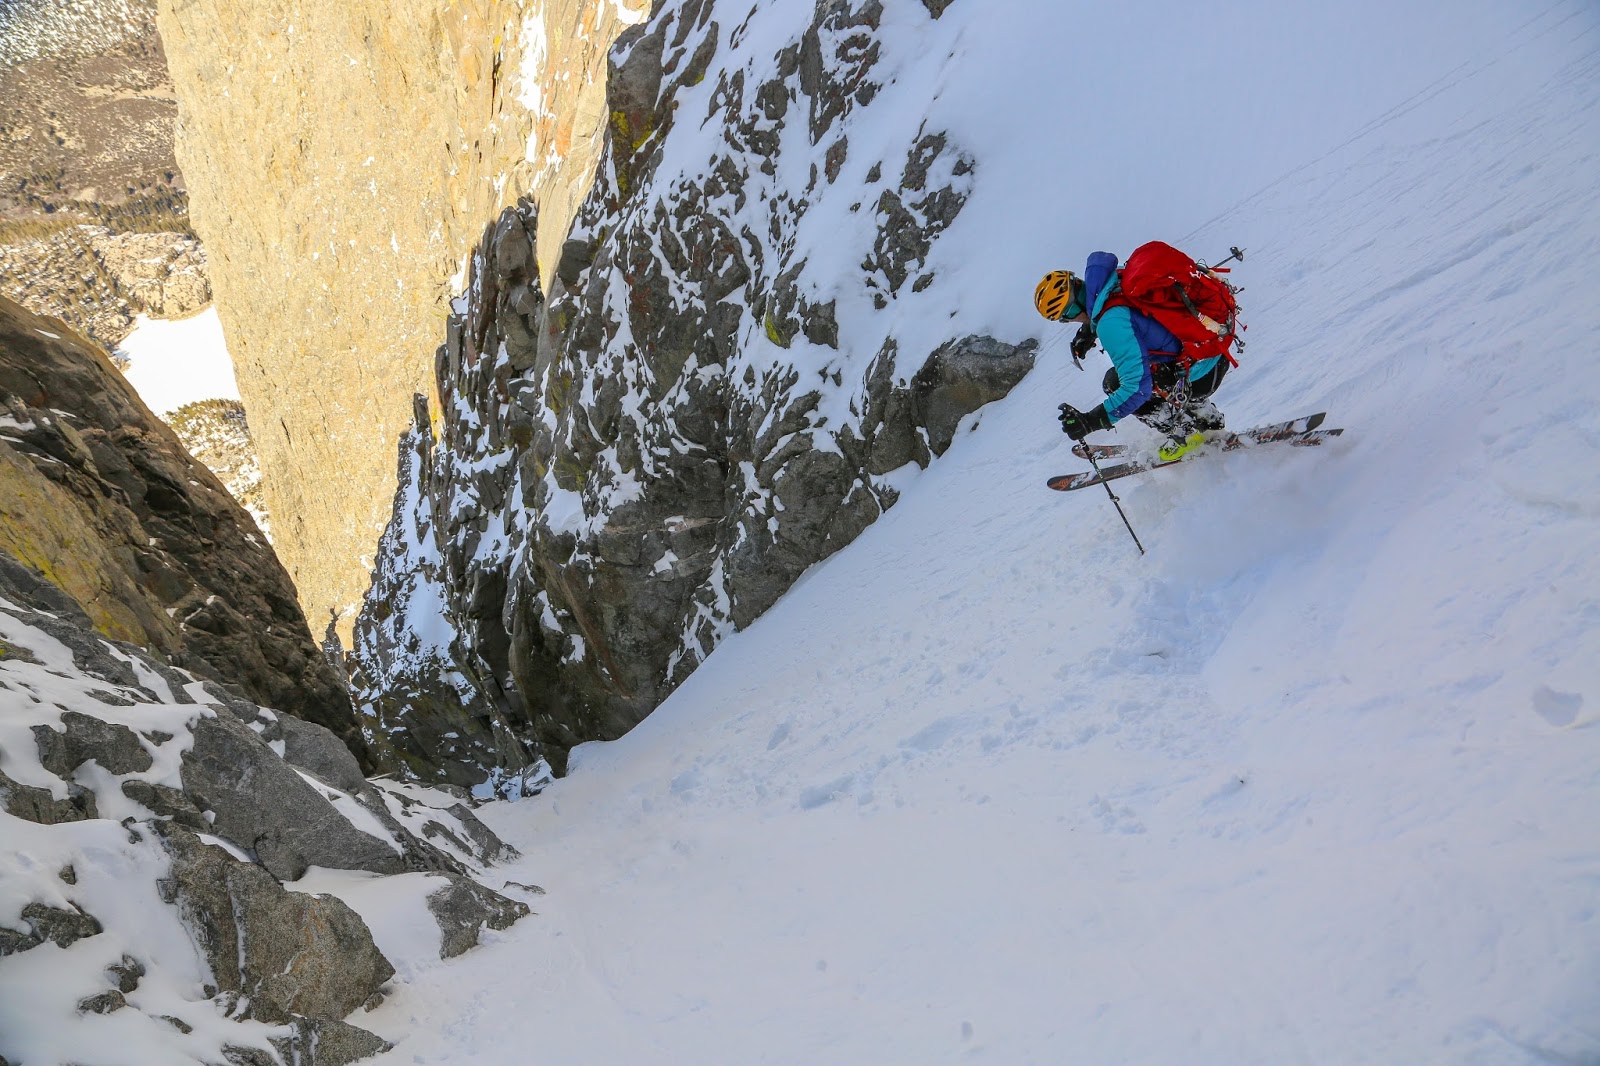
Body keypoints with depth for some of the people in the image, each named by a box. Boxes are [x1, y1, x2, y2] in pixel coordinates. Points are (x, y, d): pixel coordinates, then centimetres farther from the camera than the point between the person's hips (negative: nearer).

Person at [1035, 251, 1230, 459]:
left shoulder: (1111, 324, -29)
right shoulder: (1116, 278, -5)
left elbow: (1138, 387, -28)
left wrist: (1091, 421, -25)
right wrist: (1089, 330, 18)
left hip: (1200, 377, -9)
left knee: (1114, 383, 1)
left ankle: (1184, 434, 16)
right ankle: (1210, 422, 39)